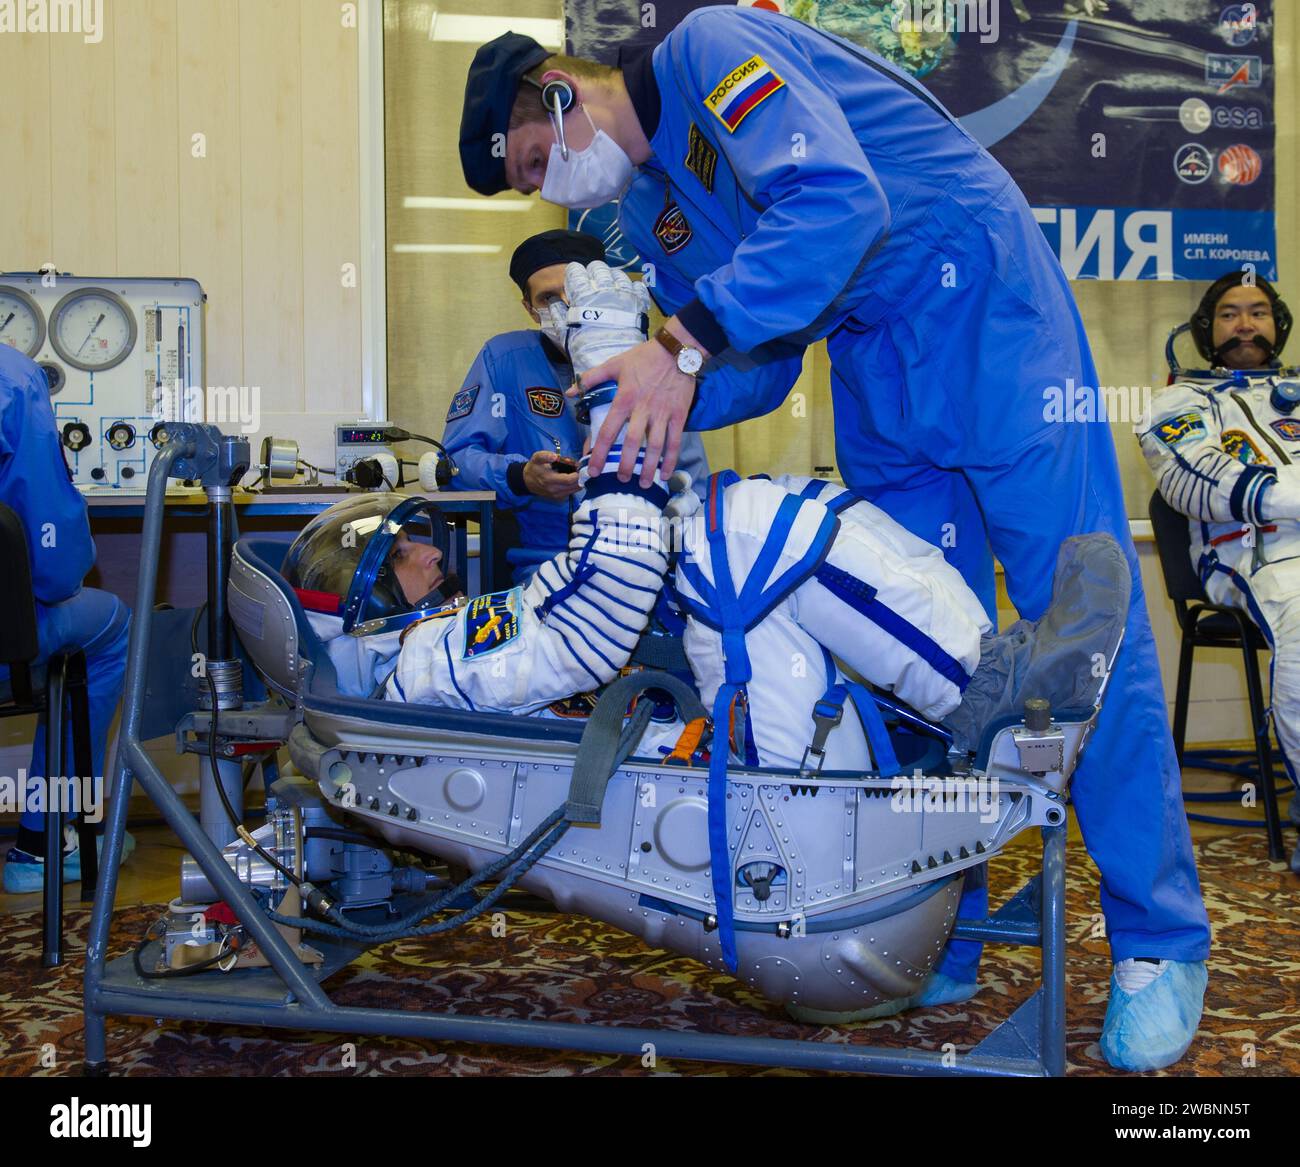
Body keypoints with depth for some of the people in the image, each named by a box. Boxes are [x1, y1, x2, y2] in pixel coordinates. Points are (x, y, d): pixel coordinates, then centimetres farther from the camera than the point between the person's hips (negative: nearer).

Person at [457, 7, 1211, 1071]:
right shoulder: (651, 217, 14)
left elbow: (839, 198, -27)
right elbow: (763, 371, 15)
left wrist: (687, 344, -29)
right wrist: (656, 410, -4)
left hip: (980, 297, -8)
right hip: (873, 367, 9)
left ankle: (1158, 945, 0)